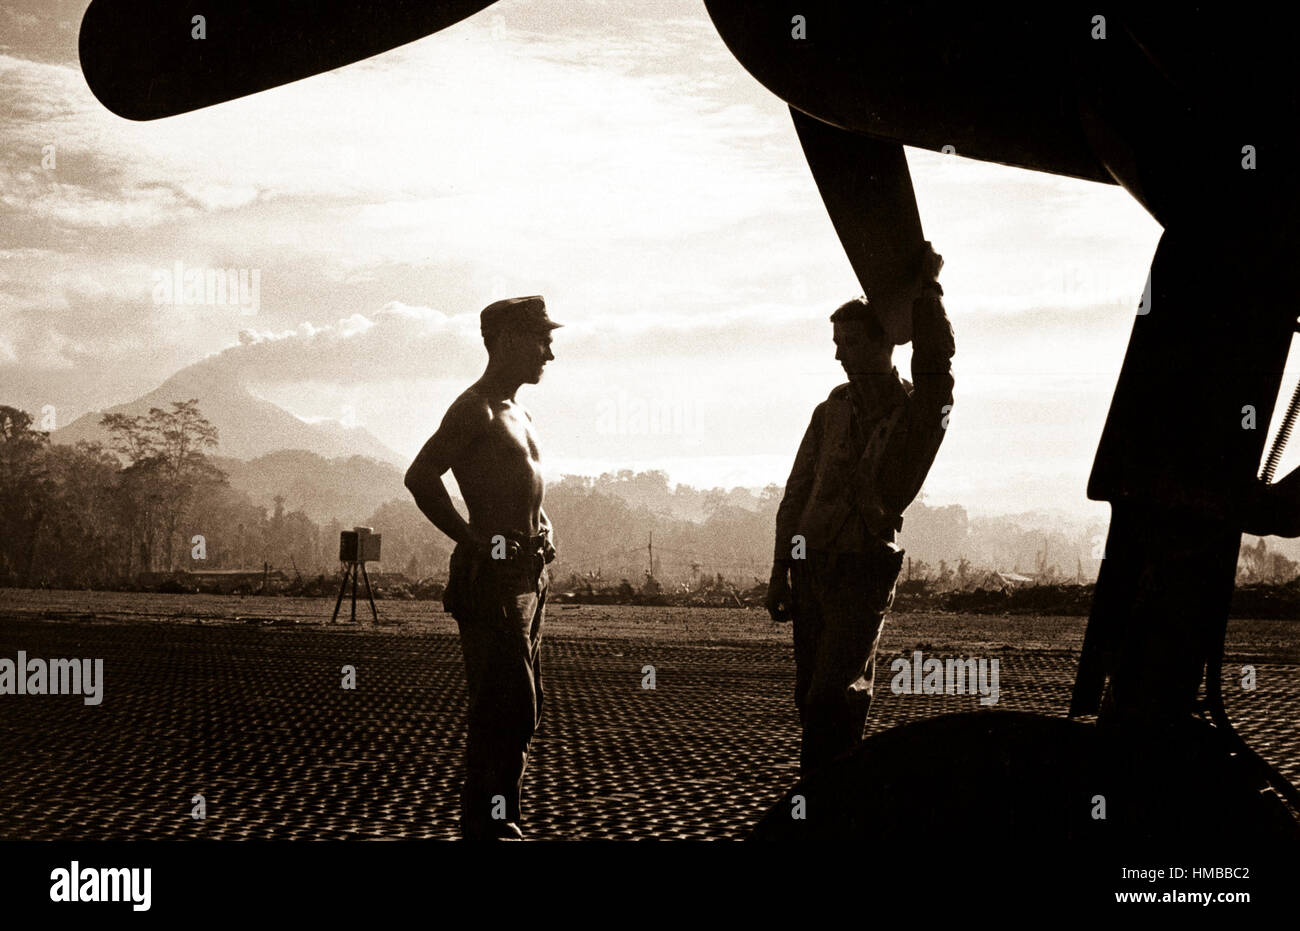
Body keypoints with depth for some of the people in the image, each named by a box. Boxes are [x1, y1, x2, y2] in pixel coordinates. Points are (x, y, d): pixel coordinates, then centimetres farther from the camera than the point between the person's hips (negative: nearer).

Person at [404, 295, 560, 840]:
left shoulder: (518, 414, 19)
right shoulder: (476, 409, -10)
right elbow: (421, 478, -22)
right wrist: (474, 542, -19)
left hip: (530, 574, 10)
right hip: (494, 574, -10)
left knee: (523, 711, 13)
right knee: (508, 711, -11)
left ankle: (492, 822, 21)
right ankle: (490, 827, -5)